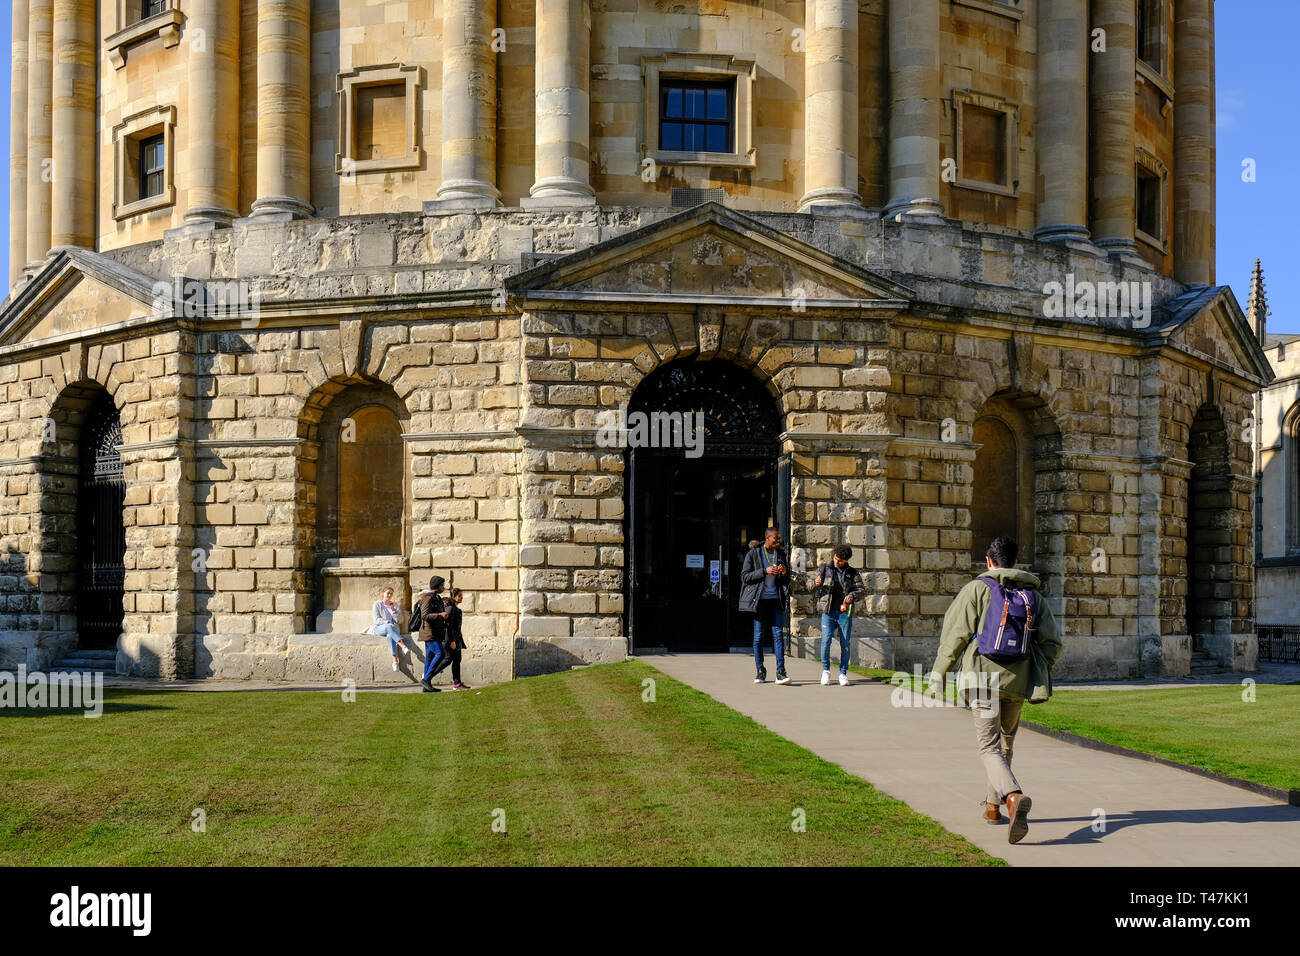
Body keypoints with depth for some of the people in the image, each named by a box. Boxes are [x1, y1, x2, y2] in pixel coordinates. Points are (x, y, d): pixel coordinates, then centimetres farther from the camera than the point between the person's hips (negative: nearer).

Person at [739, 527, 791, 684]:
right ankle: (760, 671, 13)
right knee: (758, 635, 2)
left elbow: (786, 581, 20)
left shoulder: (781, 554, 12)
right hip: (759, 599, -2)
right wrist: (765, 571, -15)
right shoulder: (753, 554, 0)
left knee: (778, 633, -7)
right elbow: (744, 577, -5)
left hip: (776, 599, 2)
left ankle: (780, 672, -12)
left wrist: (785, 573, -4)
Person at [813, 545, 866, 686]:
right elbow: (809, 584, 10)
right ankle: (826, 671, 6)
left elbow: (862, 591, 6)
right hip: (828, 612, 0)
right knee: (826, 641, -12)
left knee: (845, 644, 0)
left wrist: (853, 595, -16)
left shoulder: (852, 573, 9)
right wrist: (815, 583, -15)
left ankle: (843, 674, 11)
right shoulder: (824, 569, 10)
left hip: (845, 612, 0)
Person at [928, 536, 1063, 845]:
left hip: (984, 679, -4)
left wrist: (938, 673, 2)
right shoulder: (1033, 595, 13)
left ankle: (1014, 797, -32)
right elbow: (1052, 642, 10)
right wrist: (1041, 675, 23)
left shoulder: (977, 589, 0)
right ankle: (992, 806, 31)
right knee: (1005, 743, 22)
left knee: (990, 747, -7)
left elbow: (955, 634, -5)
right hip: (1018, 681, 4)